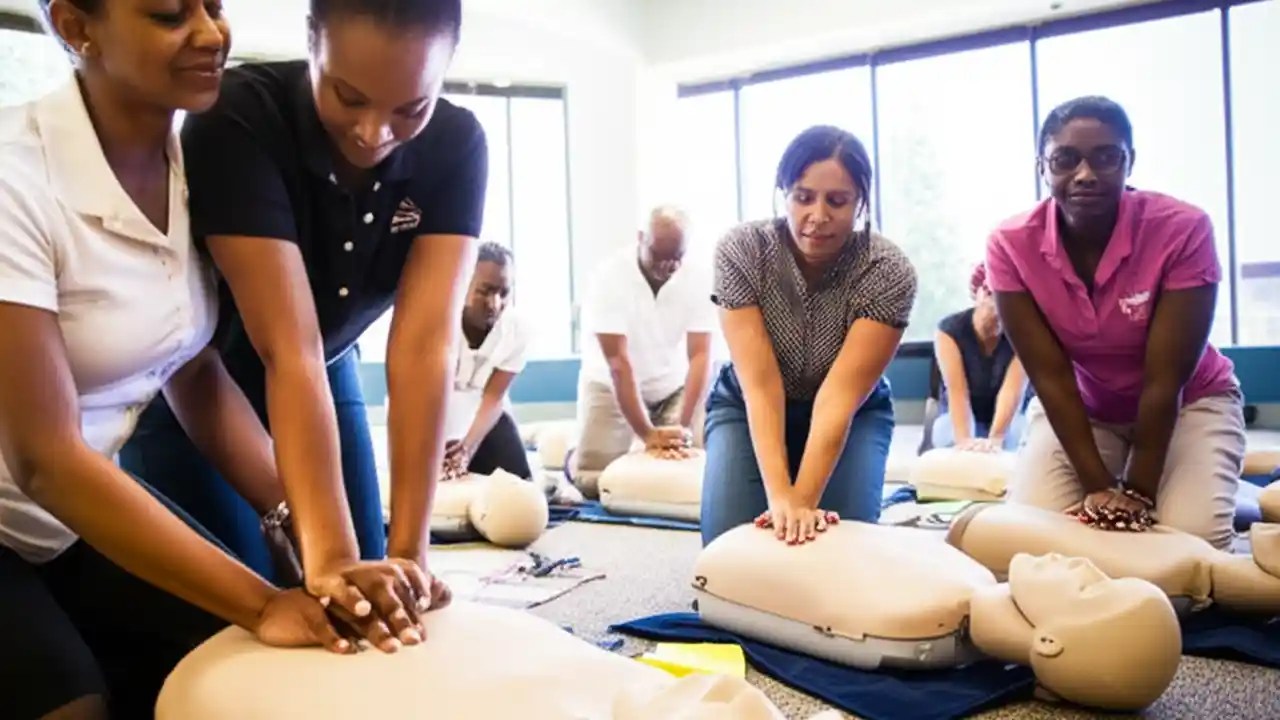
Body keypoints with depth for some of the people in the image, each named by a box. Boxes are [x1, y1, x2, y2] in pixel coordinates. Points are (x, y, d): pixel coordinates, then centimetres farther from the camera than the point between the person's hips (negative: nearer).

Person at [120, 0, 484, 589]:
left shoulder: (456, 145, -21)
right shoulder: (239, 119, -31)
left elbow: (426, 343, -29)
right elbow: (288, 348, -38)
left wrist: (407, 549, -33)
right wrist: (329, 555, -42)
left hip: (329, 373, 3)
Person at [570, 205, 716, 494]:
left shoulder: (697, 279, -19)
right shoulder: (610, 276, -26)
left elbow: (700, 356, -21)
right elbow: (618, 362, -29)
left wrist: (684, 427, -32)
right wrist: (647, 434, -34)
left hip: (673, 386, 3)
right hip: (611, 384, -2)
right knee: (591, 479, -13)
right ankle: (575, 454, 22)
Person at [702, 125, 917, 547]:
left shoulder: (889, 273, -26)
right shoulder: (740, 251, -26)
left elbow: (840, 396, -32)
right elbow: (760, 384, -31)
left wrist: (803, 500, -42)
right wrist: (781, 496, -40)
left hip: (853, 413, 0)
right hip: (746, 408, 0)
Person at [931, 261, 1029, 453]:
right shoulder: (949, 330, -19)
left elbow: (1013, 390, -33)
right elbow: (957, 391, -31)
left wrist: (994, 439, -50)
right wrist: (964, 439, -49)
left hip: (1010, 417, 0)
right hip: (963, 417, 0)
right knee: (952, 440, -34)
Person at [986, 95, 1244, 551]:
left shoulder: (1182, 229, -28)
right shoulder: (1011, 246, -23)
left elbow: (1164, 382, -24)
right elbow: (1050, 377, -20)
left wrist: (1139, 491, -23)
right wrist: (1099, 486, -22)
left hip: (1188, 401, -1)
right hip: (1077, 407, 2)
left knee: (1195, 537, -23)